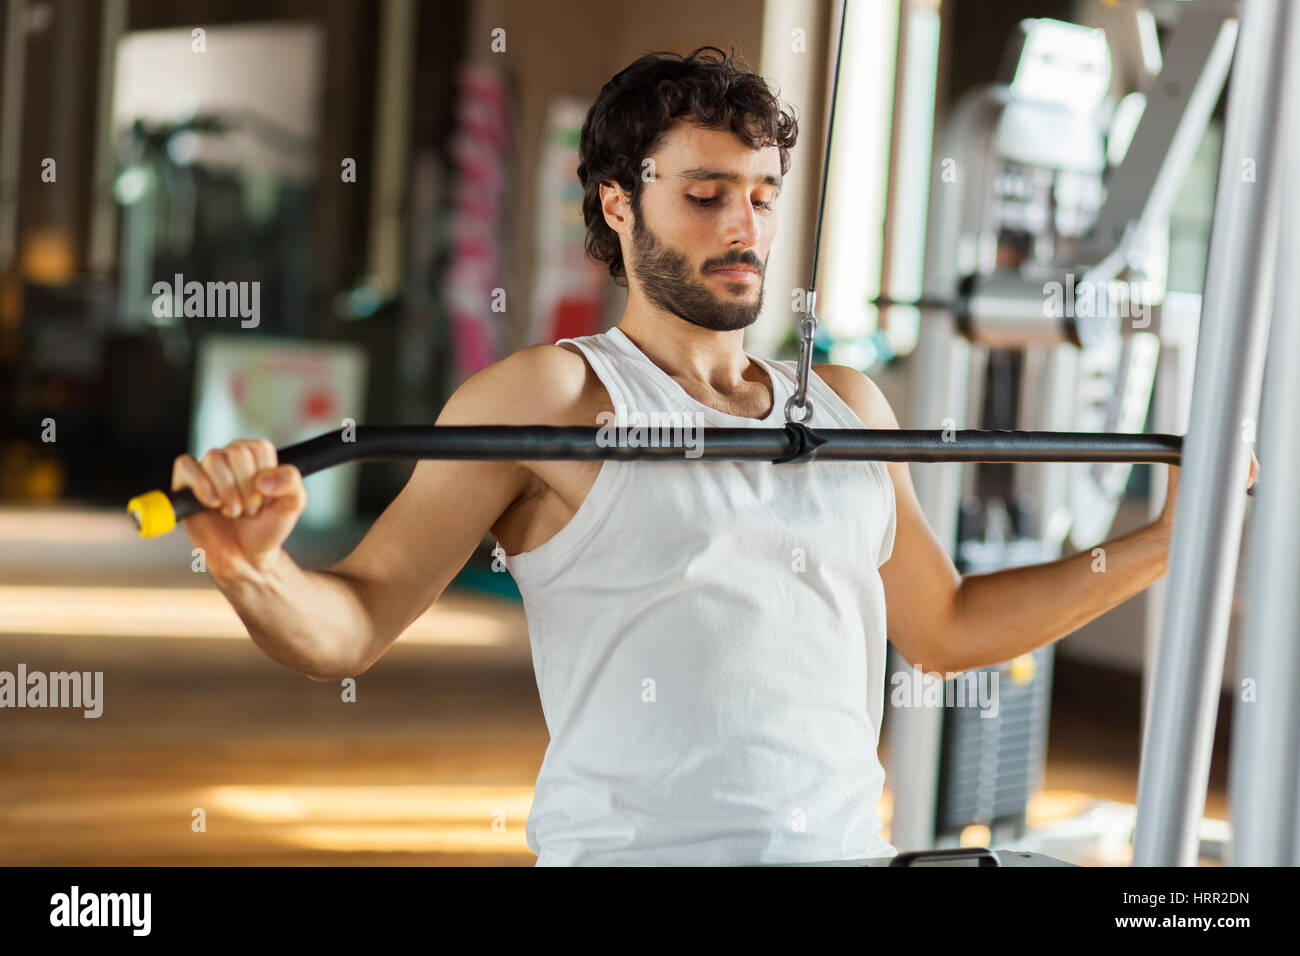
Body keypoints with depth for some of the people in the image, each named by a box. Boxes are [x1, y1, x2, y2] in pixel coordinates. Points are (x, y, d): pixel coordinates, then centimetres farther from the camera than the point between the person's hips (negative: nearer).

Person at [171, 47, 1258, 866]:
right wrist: (255, 570, -23)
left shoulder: (848, 406, 18)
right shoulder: (547, 399, 3)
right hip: (633, 843, -5)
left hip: (846, 839, 5)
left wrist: (1165, 542, 25)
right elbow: (347, 629, -2)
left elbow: (945, 626, 29)